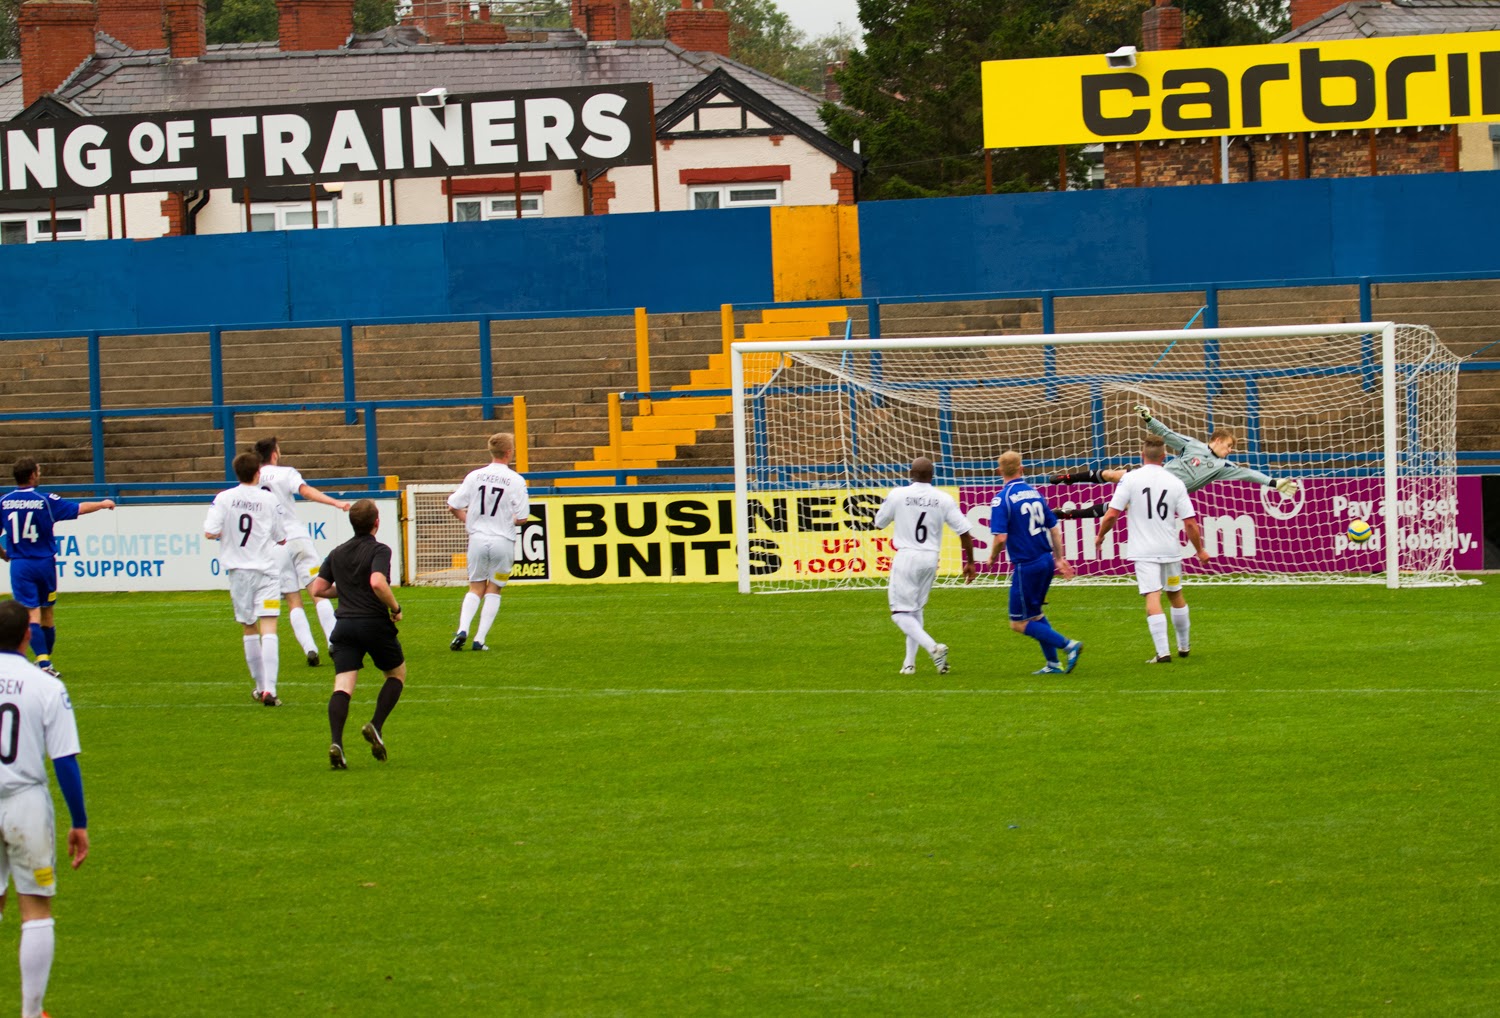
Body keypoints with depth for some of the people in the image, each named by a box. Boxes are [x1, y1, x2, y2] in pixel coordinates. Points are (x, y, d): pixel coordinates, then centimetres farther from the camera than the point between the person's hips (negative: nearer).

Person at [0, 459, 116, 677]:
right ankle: (45, 661, 25)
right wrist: (103, 504, 20)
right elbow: (79, 509, 2)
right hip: (44, 562, 0)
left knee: (32, 613, -4)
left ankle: (43, 661, -17)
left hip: (19, 565, 0)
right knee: (47, 612, 15)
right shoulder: (45, 500, -6)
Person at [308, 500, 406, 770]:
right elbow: (378, 583, -23)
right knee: (397, 673, 19)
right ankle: (376, 726, 2)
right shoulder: (379, 550, -6)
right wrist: (396, 608, -8)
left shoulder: (337, 553, 13)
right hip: (375, 623, -4)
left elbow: (317, 589, 12)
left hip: (345, 624, 4)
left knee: (343, 685, -4)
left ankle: (336, 742, -24)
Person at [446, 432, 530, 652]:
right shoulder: (515, 480, -9)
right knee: (493, 590, 10)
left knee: (476, 589, 14)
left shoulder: (475, 476, 0)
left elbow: (453, 506, 1)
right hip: (503, 541, -2)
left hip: (478, 539, 2)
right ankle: (480, 638, 2)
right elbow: (521, 518, -10)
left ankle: (463, 629, -6)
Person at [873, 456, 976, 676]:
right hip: (930, 559, 4)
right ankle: (909, 662, 19)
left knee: (900, 612, 0)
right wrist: (970, 562, 10)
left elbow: (878, 524, 7)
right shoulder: (944, 499, -2)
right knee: (916, 610, 21)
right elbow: (964, 532, -1)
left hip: (906, 557, -4)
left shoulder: (897, 495, -7)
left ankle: (933, 647, -22)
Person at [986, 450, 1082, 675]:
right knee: (1036, 613, 22)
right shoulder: (1035, 493, 8)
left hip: (1025, 566, -7)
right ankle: (1053, 664, 21)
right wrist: (1059, 559, 22)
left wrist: (992, 557, 0)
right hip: (1046, 560, 7)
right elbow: (1054, 528, 13)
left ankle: (1068, 645, -10)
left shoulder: (1001, 499, -12)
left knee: (1019, 623, 0)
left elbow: (1000, 537, -20)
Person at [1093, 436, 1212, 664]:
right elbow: (1190, 523, -1)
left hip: (1144, 550, -3)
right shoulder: (1175, 482, 0)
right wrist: (1200, 550, 13)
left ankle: (1162, 652, -15)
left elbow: (1112, 515, -9)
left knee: (1152, 598, -6)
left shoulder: (1131, 478, -6)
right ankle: (1183, 645, 34)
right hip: (1170, 549, 3)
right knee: (1175, 595, 20)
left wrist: (1100, 536, 10)